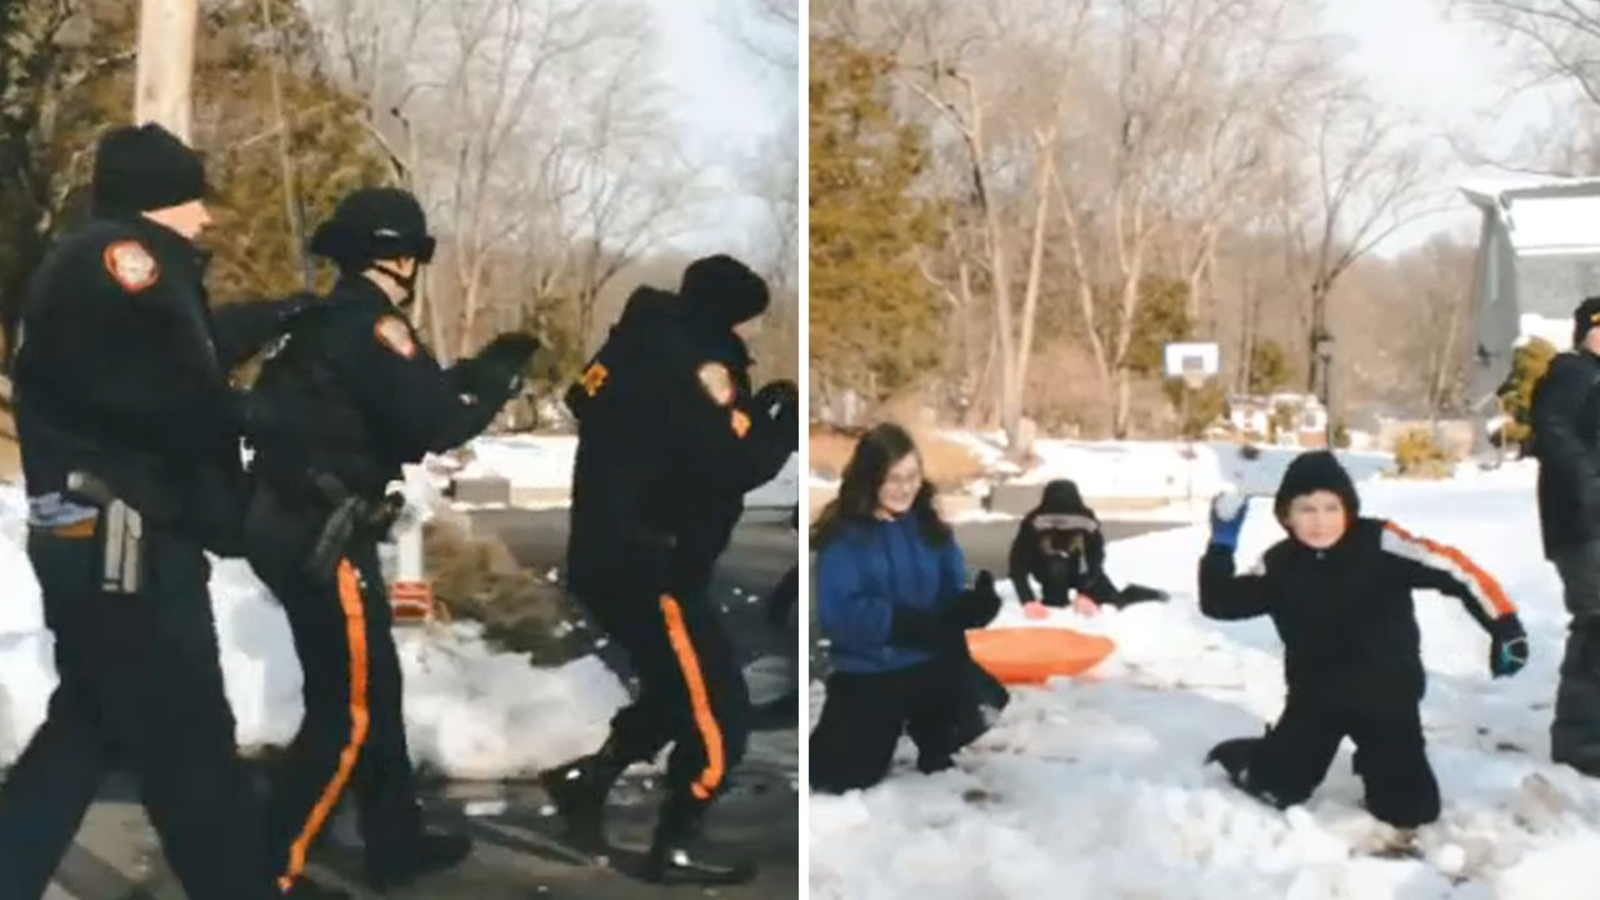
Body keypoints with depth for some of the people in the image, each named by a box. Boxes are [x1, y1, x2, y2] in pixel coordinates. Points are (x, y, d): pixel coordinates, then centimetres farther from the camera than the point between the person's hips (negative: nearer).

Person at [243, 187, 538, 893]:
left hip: (295, 528, 10)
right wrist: (502, 369, -4)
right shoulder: (370, 323, -13)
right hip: (321, 538, -10)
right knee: (348, 711, 0)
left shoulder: (328, 321, 14)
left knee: (376, 690, 18)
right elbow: (440, 424, -19)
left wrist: (479, 367, 12)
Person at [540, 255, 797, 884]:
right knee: (719, 713, 3)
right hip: (645, 568, -10)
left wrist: (750, 408, 12)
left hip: (607, 555, 10)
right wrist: (787, 416, -5)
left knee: (679, 692, 24)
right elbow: (737, 466, -23)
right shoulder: (694, 361, -18)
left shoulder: (643, 341, 9)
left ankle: (585, 778, 26)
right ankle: (675, 846, 15)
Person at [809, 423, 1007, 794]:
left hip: (933, 664, 3)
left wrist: (973, 605, -25)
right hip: (867, 671, -2)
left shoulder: (931, 527, 1)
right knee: (843, 776, -3)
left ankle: (927, 726, 19)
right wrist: (913, 624, -32)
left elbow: (954, 594, 0)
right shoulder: (842, 537, -12)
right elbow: (839, 613, -22)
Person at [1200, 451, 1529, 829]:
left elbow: (1455, 570, -19)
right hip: (1316, 696, 2)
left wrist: (1504, 625, -25)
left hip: (1386, 694, -2)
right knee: (1275, 788, 0)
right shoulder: (1280, 566, -5)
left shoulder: (1379, 543, -17)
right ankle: (1244, 760, 33)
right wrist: (1222, 544, -10)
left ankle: (1378, 764, 29)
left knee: (1411, 811, -2)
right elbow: (1220, 603, 1)